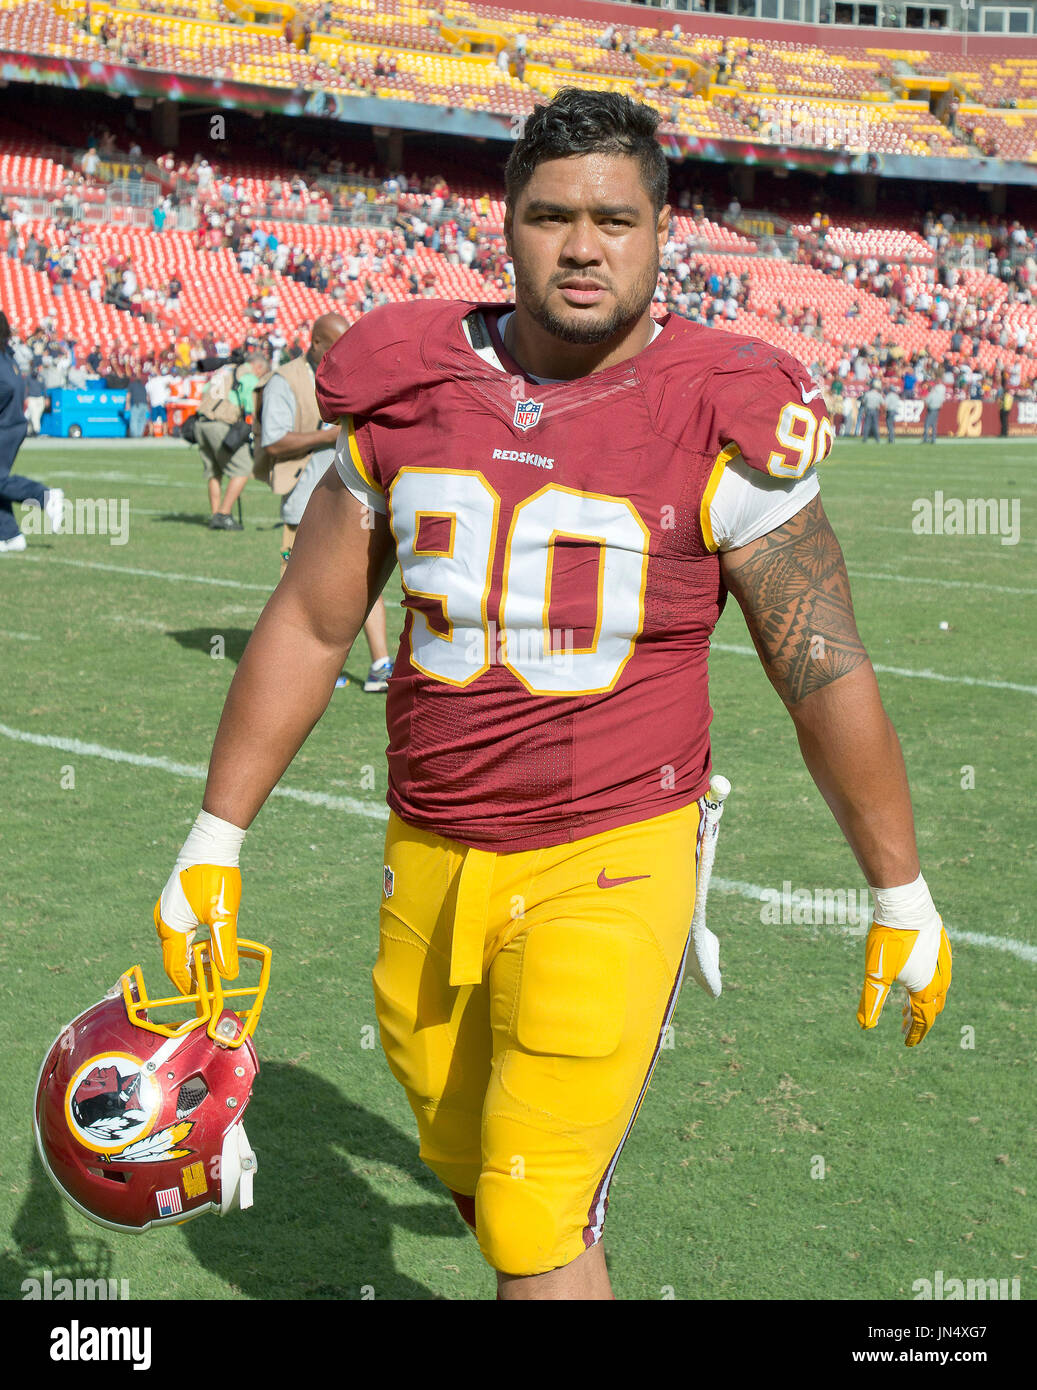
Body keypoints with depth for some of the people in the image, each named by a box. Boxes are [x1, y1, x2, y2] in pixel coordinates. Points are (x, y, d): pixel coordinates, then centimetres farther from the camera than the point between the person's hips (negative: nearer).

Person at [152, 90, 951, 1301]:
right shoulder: (410, 391, 0)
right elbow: (309, 624, 7)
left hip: (610, 863, -4)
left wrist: (903, 901, 2)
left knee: (537, 1230, -4)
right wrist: (213, 845, 8)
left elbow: (825, 671, -4)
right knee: (476, 1176, 20)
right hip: (430, 862, 5)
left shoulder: (723, 424, -10)